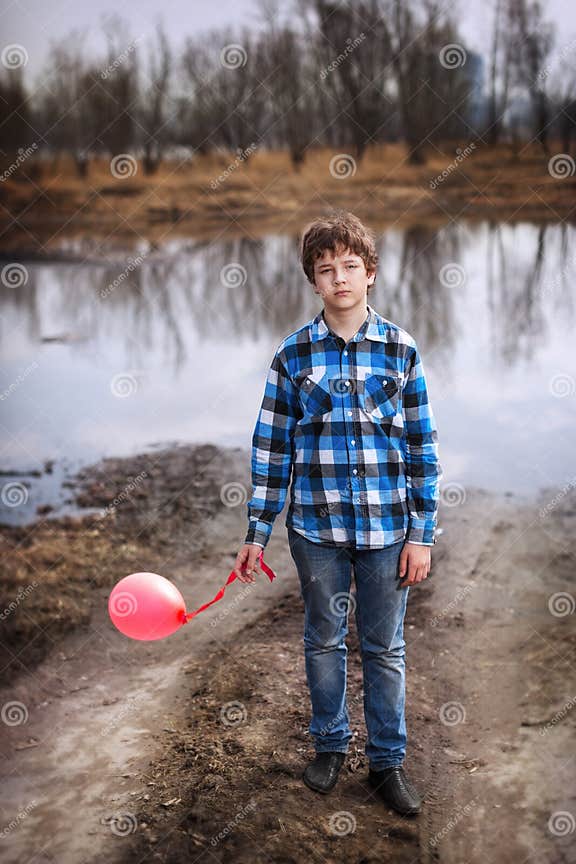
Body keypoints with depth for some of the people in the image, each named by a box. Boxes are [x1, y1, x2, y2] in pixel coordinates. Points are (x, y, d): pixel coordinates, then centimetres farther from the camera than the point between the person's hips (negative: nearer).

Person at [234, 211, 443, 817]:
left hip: (387, 528, 0)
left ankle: (387, 762, 25)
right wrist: (257, 532, 0)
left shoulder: (402, 351, -1)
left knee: (385, 648, 10)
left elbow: (422, 448, 1)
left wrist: (421, 534, -3)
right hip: (317, 526, 1)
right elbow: (271, 447, 2)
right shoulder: (293, 355, -1)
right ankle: (330, 745, 35)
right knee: (324, 641, 15)